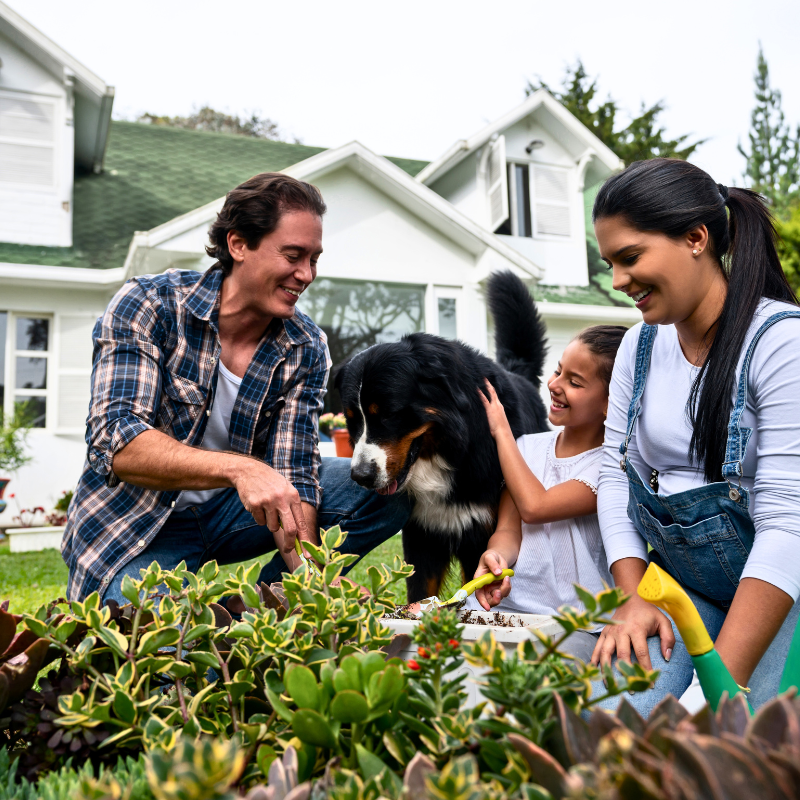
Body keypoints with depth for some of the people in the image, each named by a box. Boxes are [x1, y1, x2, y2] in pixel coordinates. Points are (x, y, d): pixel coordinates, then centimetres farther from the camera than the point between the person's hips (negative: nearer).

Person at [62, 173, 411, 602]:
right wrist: (238, 467, -43)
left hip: (229, 512, 5)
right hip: (134, 526, -4)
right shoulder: (147, 304, -17)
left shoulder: (305, 349, -7)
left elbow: (293, 475, -11)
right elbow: (114, 441, -28)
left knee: (384, 485, -11)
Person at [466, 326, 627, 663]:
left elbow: (535, 506, -15)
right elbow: (509, 529, 4)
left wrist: (501, 429, -3)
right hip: (505, 603, 4)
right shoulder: (528, 447, 11)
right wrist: (494, 557, -22)